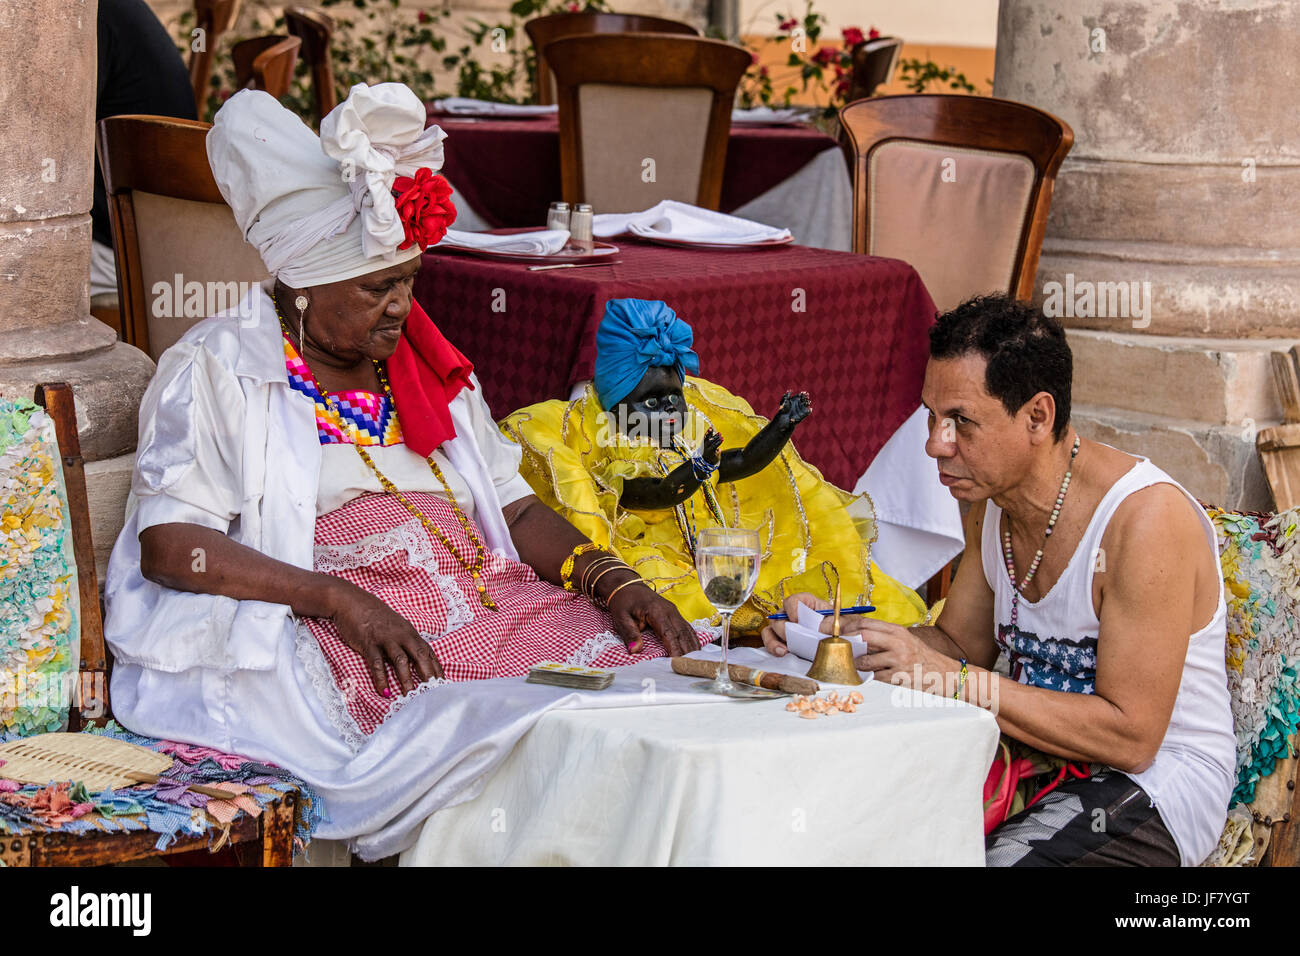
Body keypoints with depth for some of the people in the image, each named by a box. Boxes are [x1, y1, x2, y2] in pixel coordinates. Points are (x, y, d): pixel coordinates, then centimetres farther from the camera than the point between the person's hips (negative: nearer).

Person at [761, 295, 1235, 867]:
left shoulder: (1146, 519, -23)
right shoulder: (991, 498, 2)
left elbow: (1129, 736, -25)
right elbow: (960, 643, 14)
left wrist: (955, 681, -27)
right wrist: (839, 631, -4)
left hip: (1153, 785, -7)